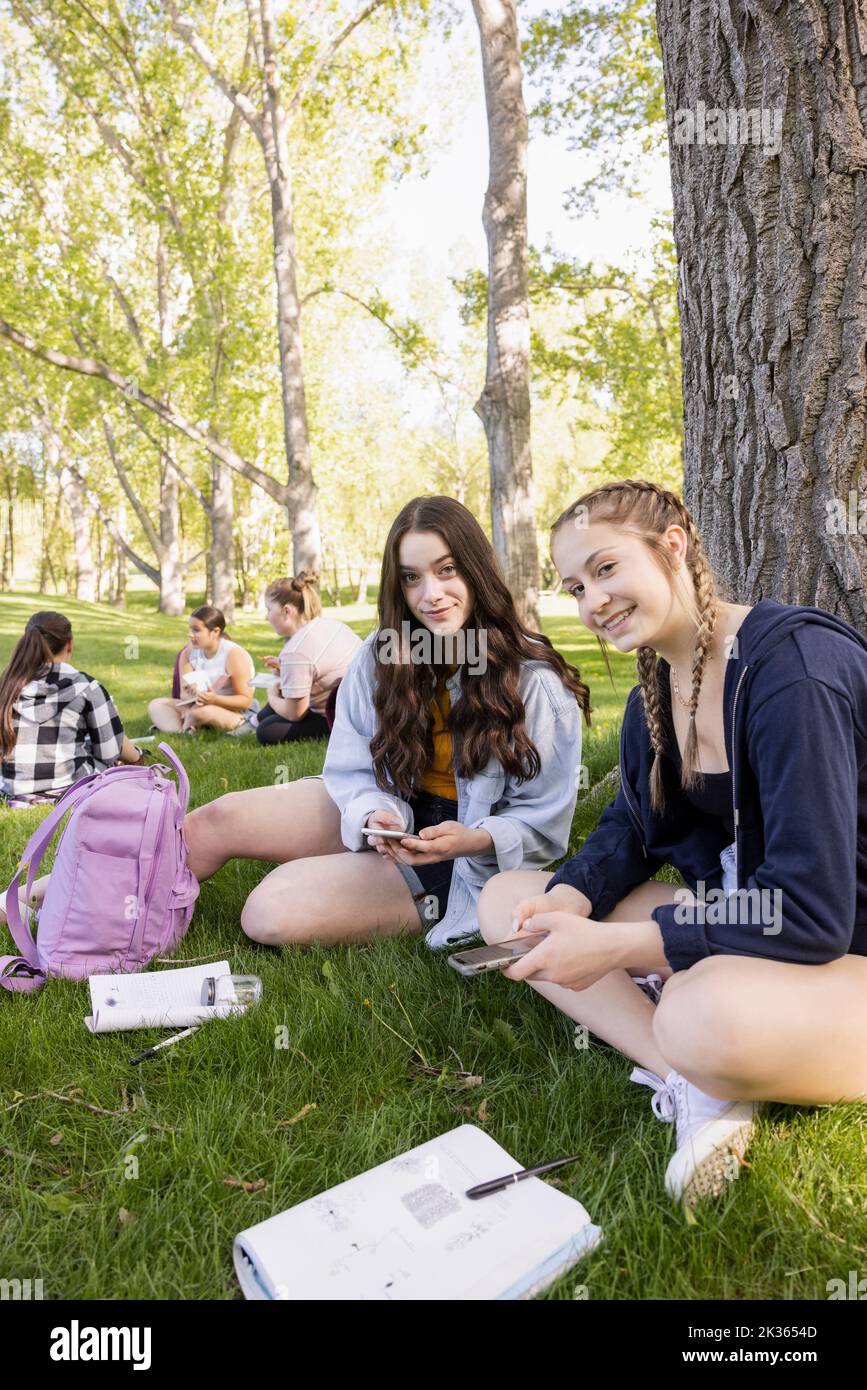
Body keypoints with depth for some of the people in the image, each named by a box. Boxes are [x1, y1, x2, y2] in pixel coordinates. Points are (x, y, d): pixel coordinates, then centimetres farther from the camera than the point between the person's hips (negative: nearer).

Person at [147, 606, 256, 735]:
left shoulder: (234, 655, -18)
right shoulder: (189, 653, 0)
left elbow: (246, 701, -19)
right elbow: (184, 693, -6)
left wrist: (215, 700, -34)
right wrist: (191, 696, -31)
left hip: (240, 713, -7)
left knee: (201, 711, -38)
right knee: (156, 705, -4)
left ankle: (185, 727, -7)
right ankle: (178, 731, -30)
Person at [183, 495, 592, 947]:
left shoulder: (537, 680, -18)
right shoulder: (380, 655, -7)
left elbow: (543, 823, -12)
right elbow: (355, 770, -2)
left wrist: (474, 839, -32)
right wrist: (377, 814, -25)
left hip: (466, 857, -4)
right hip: (391, 811, 5)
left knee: (272, 913, -22)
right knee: (217, 820, -12)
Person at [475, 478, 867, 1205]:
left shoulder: (795, 664, -23)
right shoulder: (654, 695, 3)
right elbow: (630, 828, 11)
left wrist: (614, 945, -27)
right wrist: (572, 897, -11)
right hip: (731, 925, 8)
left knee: (708, 1018, -42)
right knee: (506, 898, -1)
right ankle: (692, 1081, -12)